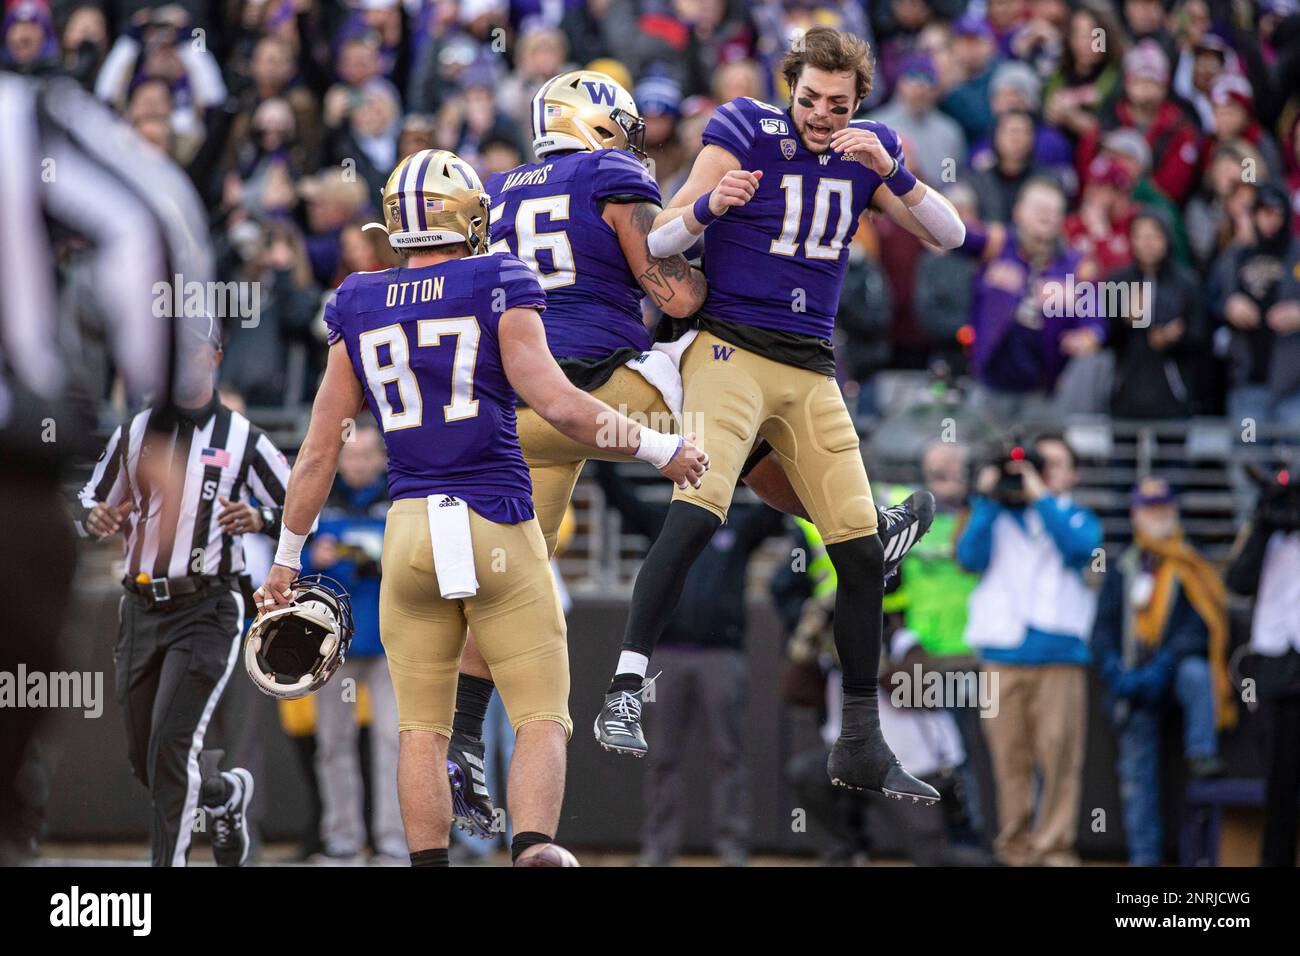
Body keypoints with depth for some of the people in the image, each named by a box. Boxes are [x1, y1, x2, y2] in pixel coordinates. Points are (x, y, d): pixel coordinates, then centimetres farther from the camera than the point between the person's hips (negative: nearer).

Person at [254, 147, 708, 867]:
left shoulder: (359, 314, 8)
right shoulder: (498, 292, -2)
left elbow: (320, 450, 10)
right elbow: (558, 404, -11)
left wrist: (286, 557, 19)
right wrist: (660, 449, 1)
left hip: (409, 530, 3)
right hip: (498, 531, -3)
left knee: (421, 728, 10)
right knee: (542, 720, 1)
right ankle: (533, 846, -21)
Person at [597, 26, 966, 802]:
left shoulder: (866, 153, 7)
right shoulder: (747, 135, -6)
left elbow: (949, 235, 0)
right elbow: (659, 241, -8)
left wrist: (891, 172, -16)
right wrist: (710, 204, -30)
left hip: (812, 373, 5)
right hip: (732, 351, -5)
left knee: (863, 554, 3)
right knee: (697, 512, -27)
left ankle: (862, 747, 13)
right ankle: (625, 693, -26)